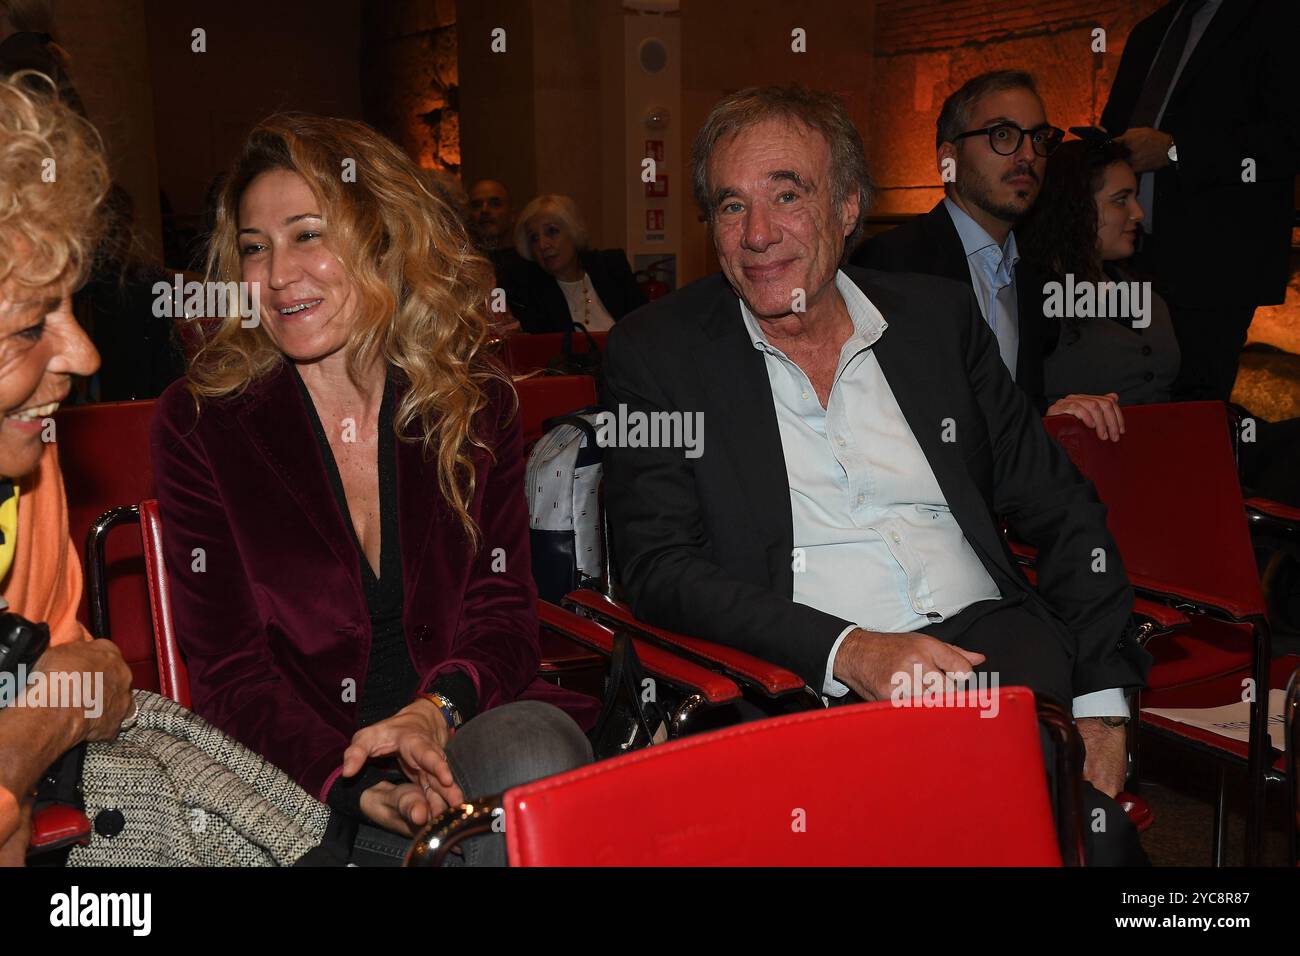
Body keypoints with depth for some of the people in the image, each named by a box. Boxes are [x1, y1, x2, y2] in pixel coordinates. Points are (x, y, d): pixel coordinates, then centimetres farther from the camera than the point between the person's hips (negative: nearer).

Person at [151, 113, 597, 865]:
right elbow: (231, 671, -5)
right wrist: (360, 788, -23)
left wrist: (436, 710, -21)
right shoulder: (201, 423, -1)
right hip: (301, 769, -4)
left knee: (539, 752, -31)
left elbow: (503, 609, 2)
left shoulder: (476, 403, 6)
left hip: (464, 724, 4)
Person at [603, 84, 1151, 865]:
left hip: (991, 643, 3)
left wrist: (1102, 703, 2)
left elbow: (1064, 514, 15)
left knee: (1097, 828, -24)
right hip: (808, 685, -3)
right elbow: (659, 567, -5)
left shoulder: (939, 316, 13)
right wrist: (846, 650, -18)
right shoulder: (656, 353, 4)